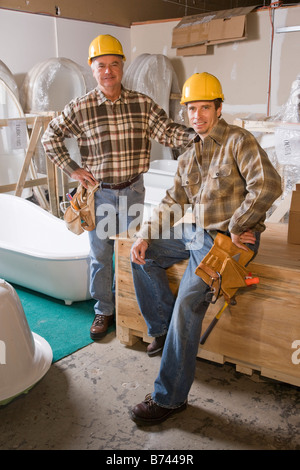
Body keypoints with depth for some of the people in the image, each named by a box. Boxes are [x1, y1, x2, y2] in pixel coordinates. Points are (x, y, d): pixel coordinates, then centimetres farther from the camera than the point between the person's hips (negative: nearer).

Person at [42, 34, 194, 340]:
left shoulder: (142, 104, -1)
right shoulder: (80, 108, -5)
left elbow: (168, 133, -9)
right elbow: (50, 137, 4)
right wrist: (71, 169, -4)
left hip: (133, 190, 1)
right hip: (99, 192, -1)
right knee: (100, 254, 9)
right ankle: (104, 311, 28)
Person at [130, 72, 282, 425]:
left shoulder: (238, 141, -11)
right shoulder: (189, 156, 14)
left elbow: (268, 186, -25)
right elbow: (172, 201, 16)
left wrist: (236, 228, -19)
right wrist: (145, 234, 4)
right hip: (196, 233, 9)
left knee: (187, 301, -21)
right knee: (142, 255, 7)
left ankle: (169, 398, -9)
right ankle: (164, 327, 17)